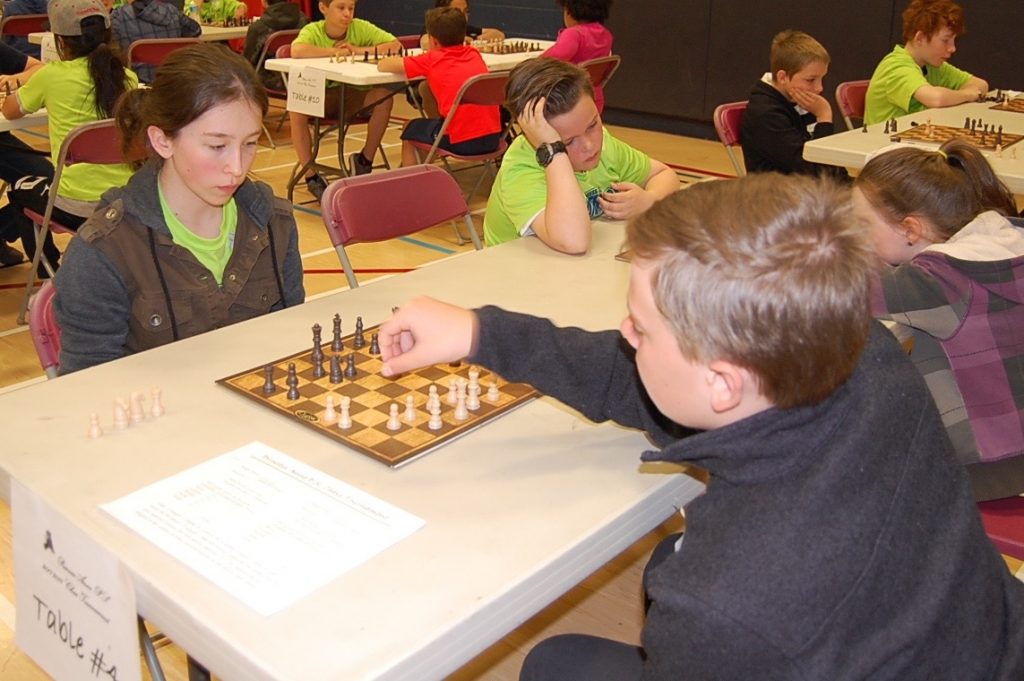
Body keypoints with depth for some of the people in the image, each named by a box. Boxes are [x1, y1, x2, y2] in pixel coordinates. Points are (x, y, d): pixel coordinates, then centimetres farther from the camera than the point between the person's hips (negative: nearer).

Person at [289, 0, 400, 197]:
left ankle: (364, 160, -4)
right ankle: (311, 176, -15)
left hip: (351, 94, 2)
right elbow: (297, 51, -36)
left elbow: (396, 45, -15)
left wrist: (360, 50, -22)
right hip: (319, 95, -2)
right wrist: (335, 51, -26)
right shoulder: (312, 31, -13)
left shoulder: (360, 28, -7)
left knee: (384, 97, -26)